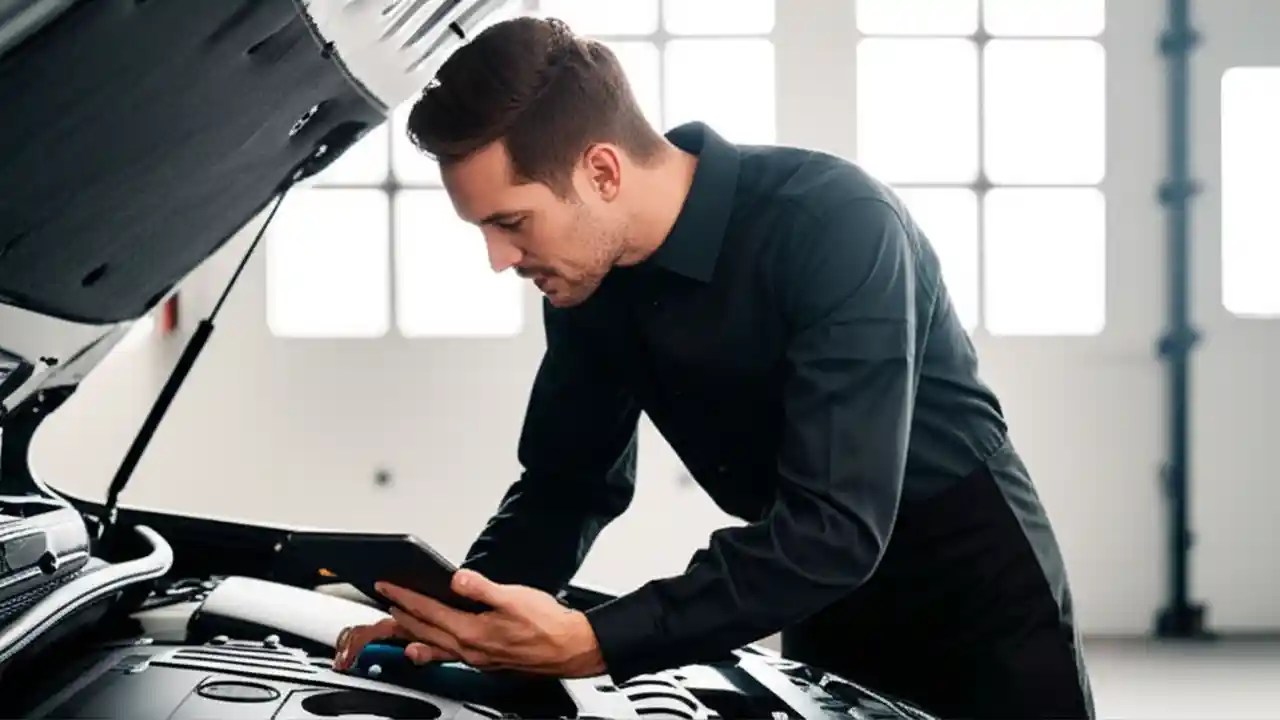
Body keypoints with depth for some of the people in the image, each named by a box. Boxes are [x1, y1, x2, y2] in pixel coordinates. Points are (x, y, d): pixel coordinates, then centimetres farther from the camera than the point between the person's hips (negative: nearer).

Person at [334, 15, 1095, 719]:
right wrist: (465, 612, -15)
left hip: (980, 607, -6)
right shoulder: (592, 274, -8)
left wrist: (595, 644, -39)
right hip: (827, 617, 6)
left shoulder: (834, 226, -30)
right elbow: (570, 479, 3)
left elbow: (835, 528, -35)